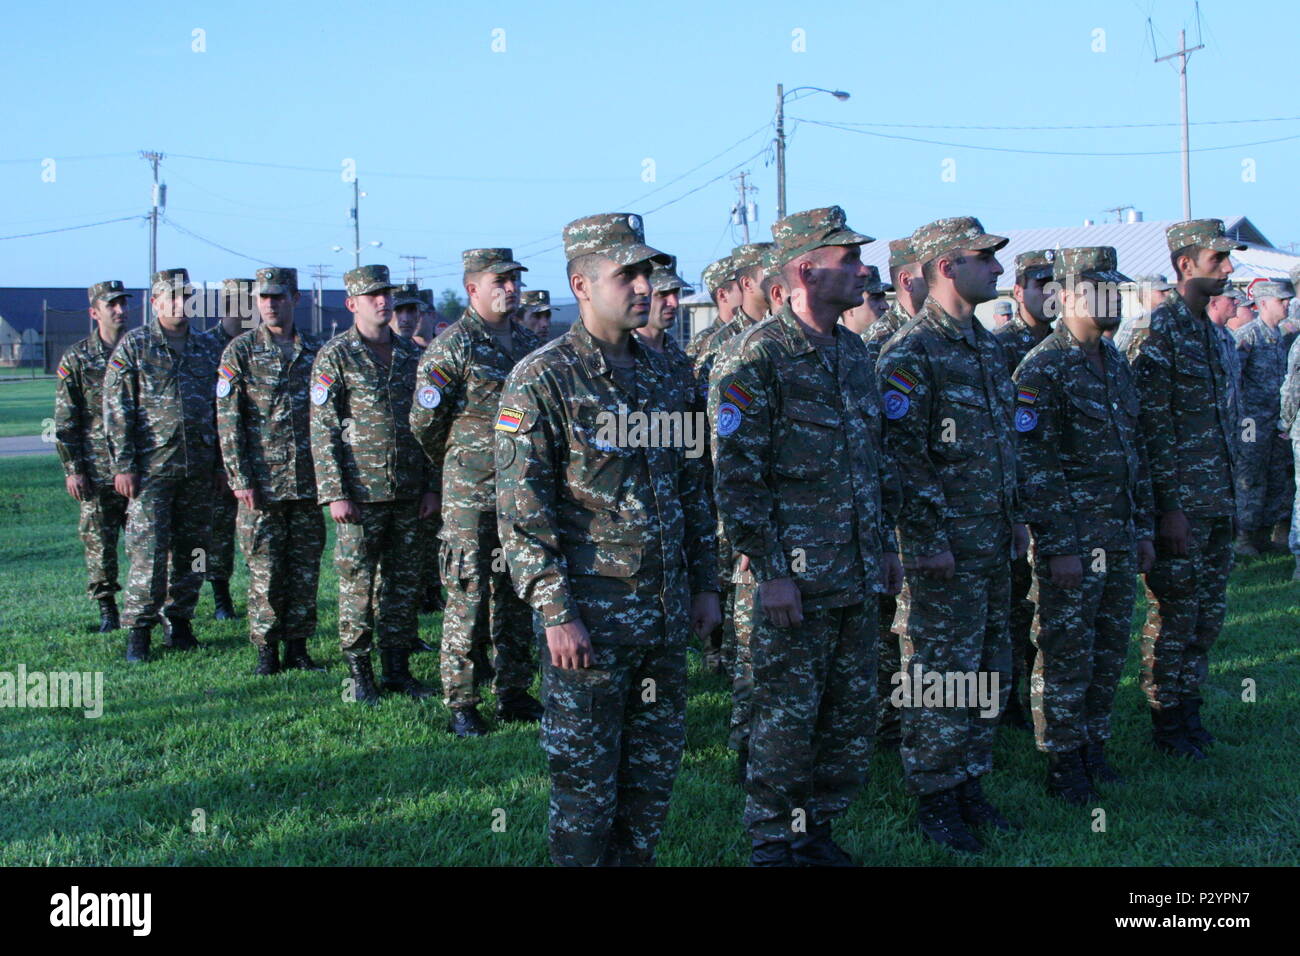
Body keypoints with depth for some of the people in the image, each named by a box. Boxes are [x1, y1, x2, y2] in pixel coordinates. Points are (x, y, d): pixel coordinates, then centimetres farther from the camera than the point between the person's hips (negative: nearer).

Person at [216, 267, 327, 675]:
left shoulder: (314, 351, 10)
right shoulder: (241, 351, 0)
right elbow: (228, 420, -3)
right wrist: (240, 479, -10)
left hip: (308, 481, 3)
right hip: (262, 482, -3)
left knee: (306, 568, 6)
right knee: (265, 571, 0)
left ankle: (297, 647, 16)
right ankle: (266, 651, 9)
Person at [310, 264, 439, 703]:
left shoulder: (410, 354, 11)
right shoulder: (335, 356, -3)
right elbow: (323, 429, -7)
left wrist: (431, 485, 10)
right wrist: (335, 493, -13)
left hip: (409, 492, 5)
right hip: (361, 490, -5)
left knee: (403, 581, 9)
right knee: (358, 583, 1)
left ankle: (398, 668, 18)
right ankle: (359, 673, 11)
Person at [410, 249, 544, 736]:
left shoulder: (529, 344, 11)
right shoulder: (452, 347, -9)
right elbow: (424, 422, -5)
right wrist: (453, 466, 8)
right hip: (470, 494, -6)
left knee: (516, 595, 12)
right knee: (468, 597, -2)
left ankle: (514, 694, 22)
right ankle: (461, 705, 6)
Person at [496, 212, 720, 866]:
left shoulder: (662, 377, 10)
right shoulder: (542, 380, -10)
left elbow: (693, 488, 17)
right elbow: (521, 511, -14)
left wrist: (704, 583, 14)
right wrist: (556, 612, -18)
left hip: (665, 615, 6)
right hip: (590, 616, -6)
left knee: (655, 764, 14)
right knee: (586, 776, 3)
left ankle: (634, 859, 29)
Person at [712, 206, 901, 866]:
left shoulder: (852, 350, 13)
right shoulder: (756, 358, -12)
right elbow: (736, 475, -15)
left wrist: (886, 542, 17)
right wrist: (770, 570, -17)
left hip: (859, 578, 8)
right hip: (797, 580, -7)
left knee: (850, 713, 12)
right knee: (785, 715, 1)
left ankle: (818, 829, 27)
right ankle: (770, 842, 15)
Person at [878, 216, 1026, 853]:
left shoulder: (985, 345, 14)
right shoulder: (909, 353, -13)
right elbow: (901, 454, -17)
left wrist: (1014, 517, 18)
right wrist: (929, 538, -18)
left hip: (993, 542, 9)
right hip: (944, 545, -8)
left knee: (990, 673, 13)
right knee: (941, 675, -1)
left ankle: (968, 785, 25)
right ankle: (933, 800, 10)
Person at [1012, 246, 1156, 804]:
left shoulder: (1116, 365, 14)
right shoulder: (1042, 369, -11)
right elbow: (1033, 466, -16)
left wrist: (1144, 529, 15)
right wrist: (1059, 546, -19)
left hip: (1120, 541, 8)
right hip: (1071, 542, -7)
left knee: (1109, 653, 13)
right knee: (1067, 655, 0)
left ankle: (1094, 748, 26)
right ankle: (1063, 764, 11)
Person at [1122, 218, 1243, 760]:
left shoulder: (1212, 331, 14)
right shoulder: (1159, 332, -12)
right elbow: (1151, 427, -17)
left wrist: (1230, 490, 17)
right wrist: (1170, 506, -19)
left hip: (1218, 505, 8)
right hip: (1181, 504, -8)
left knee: (1208, 614, 13)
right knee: (1174, 616, 0)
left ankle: (1189, 711, 25)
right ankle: (1167, 724, 11)